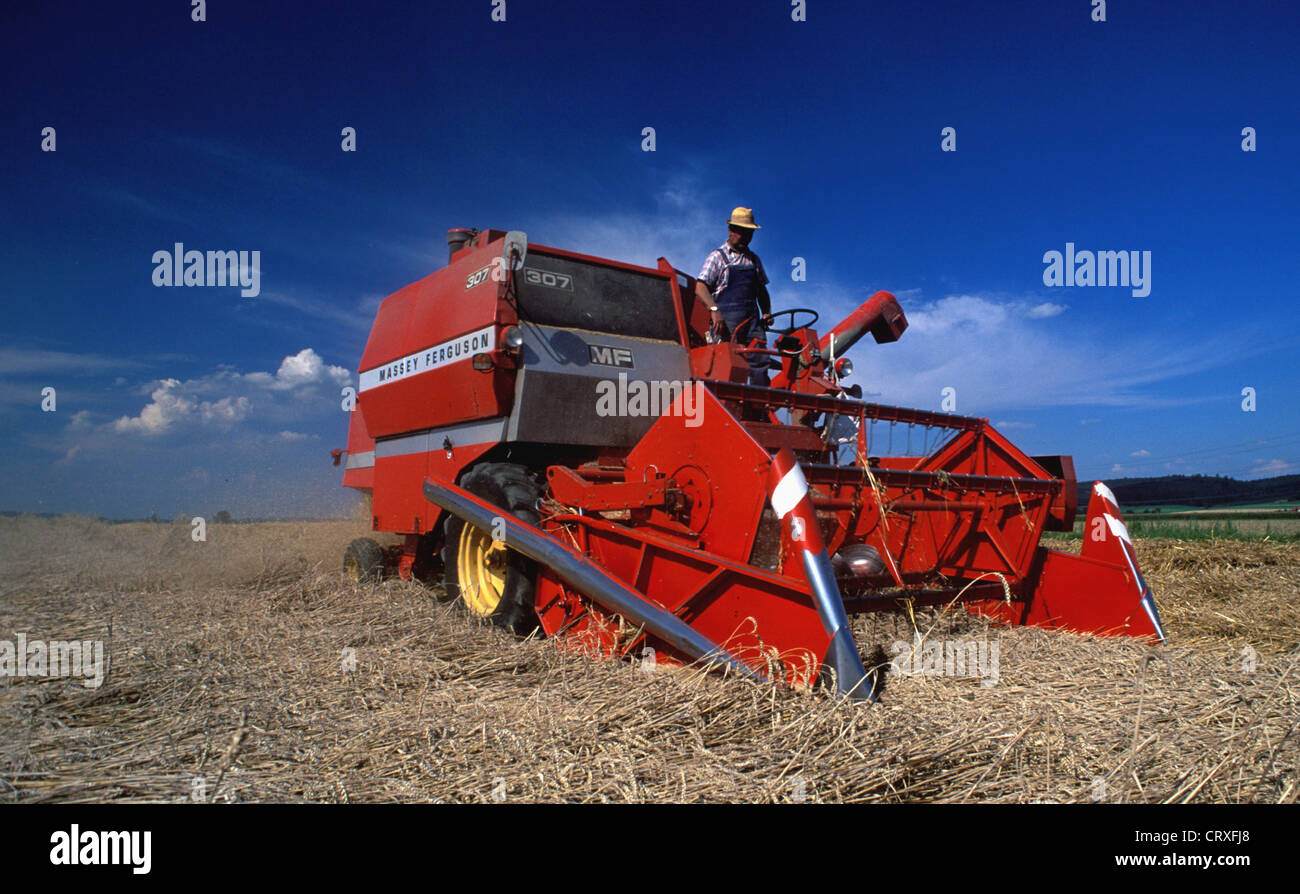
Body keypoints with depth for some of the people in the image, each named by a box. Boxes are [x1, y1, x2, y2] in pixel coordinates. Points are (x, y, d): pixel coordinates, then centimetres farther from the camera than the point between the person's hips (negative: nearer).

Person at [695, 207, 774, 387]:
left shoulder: (754, 260, 21)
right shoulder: (717, 256, 4)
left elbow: (762, 290, 28)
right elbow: (700, 287, -7)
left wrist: (767, 312, 10)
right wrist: (714, 310, -22)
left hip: (752, 318, 5)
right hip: (726, 319, -5)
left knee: (760, 361, -6)